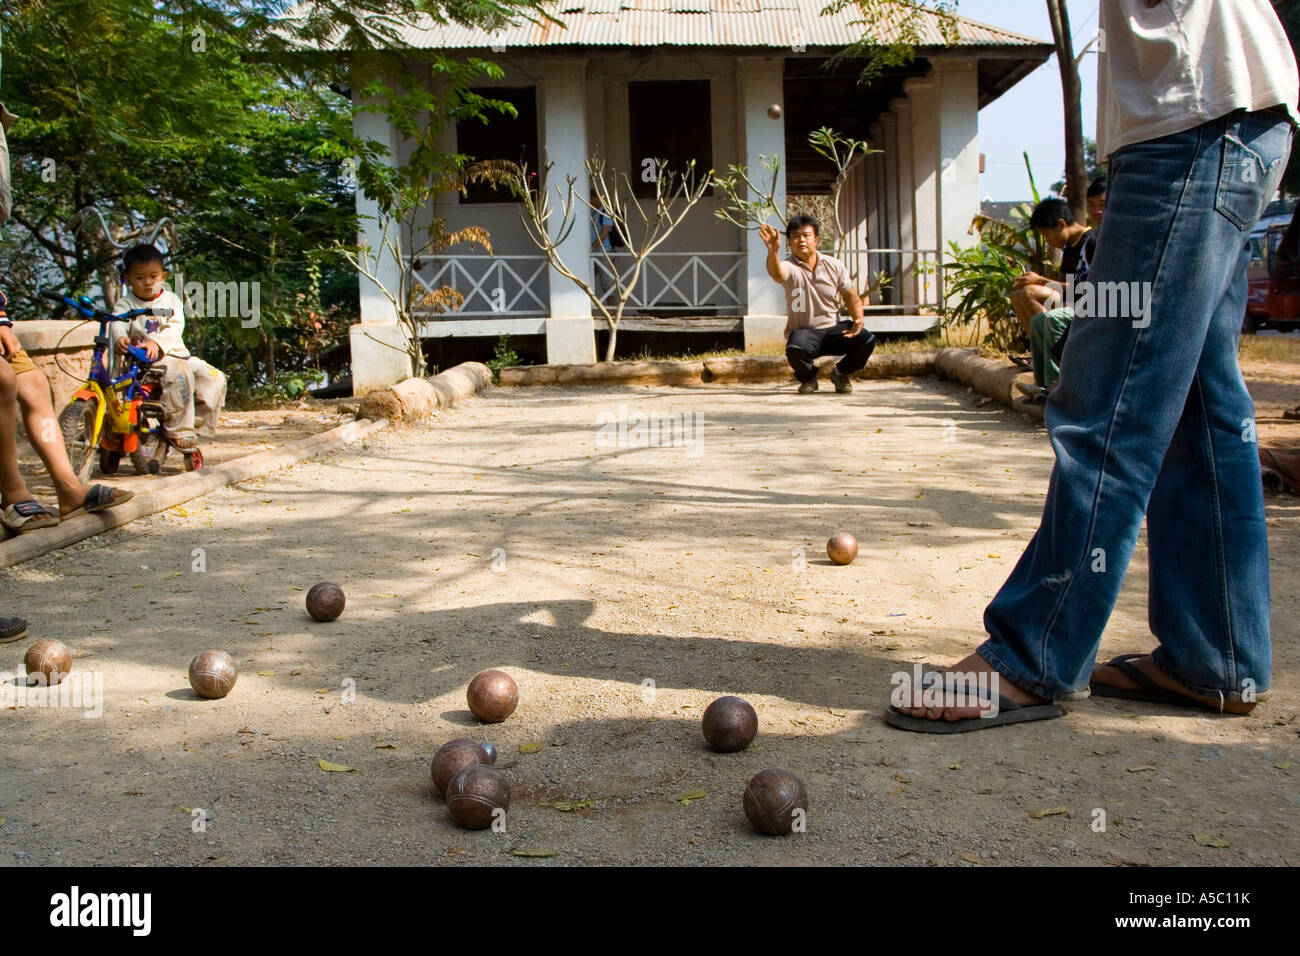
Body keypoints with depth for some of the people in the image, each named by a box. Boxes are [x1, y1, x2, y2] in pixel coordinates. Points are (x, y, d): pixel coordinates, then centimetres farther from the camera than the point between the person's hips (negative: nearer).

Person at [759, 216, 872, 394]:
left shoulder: (834, 265, 4)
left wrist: (858, 319, -9)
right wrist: (773, 251, -58)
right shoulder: (789, 266, -10)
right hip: (803, 331, -3)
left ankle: (841, 374, 12)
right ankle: (808, 378, 2)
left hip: (834, 328, 4)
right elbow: (776, 274, -36)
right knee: (795, 349, -38)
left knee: (867, 340, -21)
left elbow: (850, 296, 11)